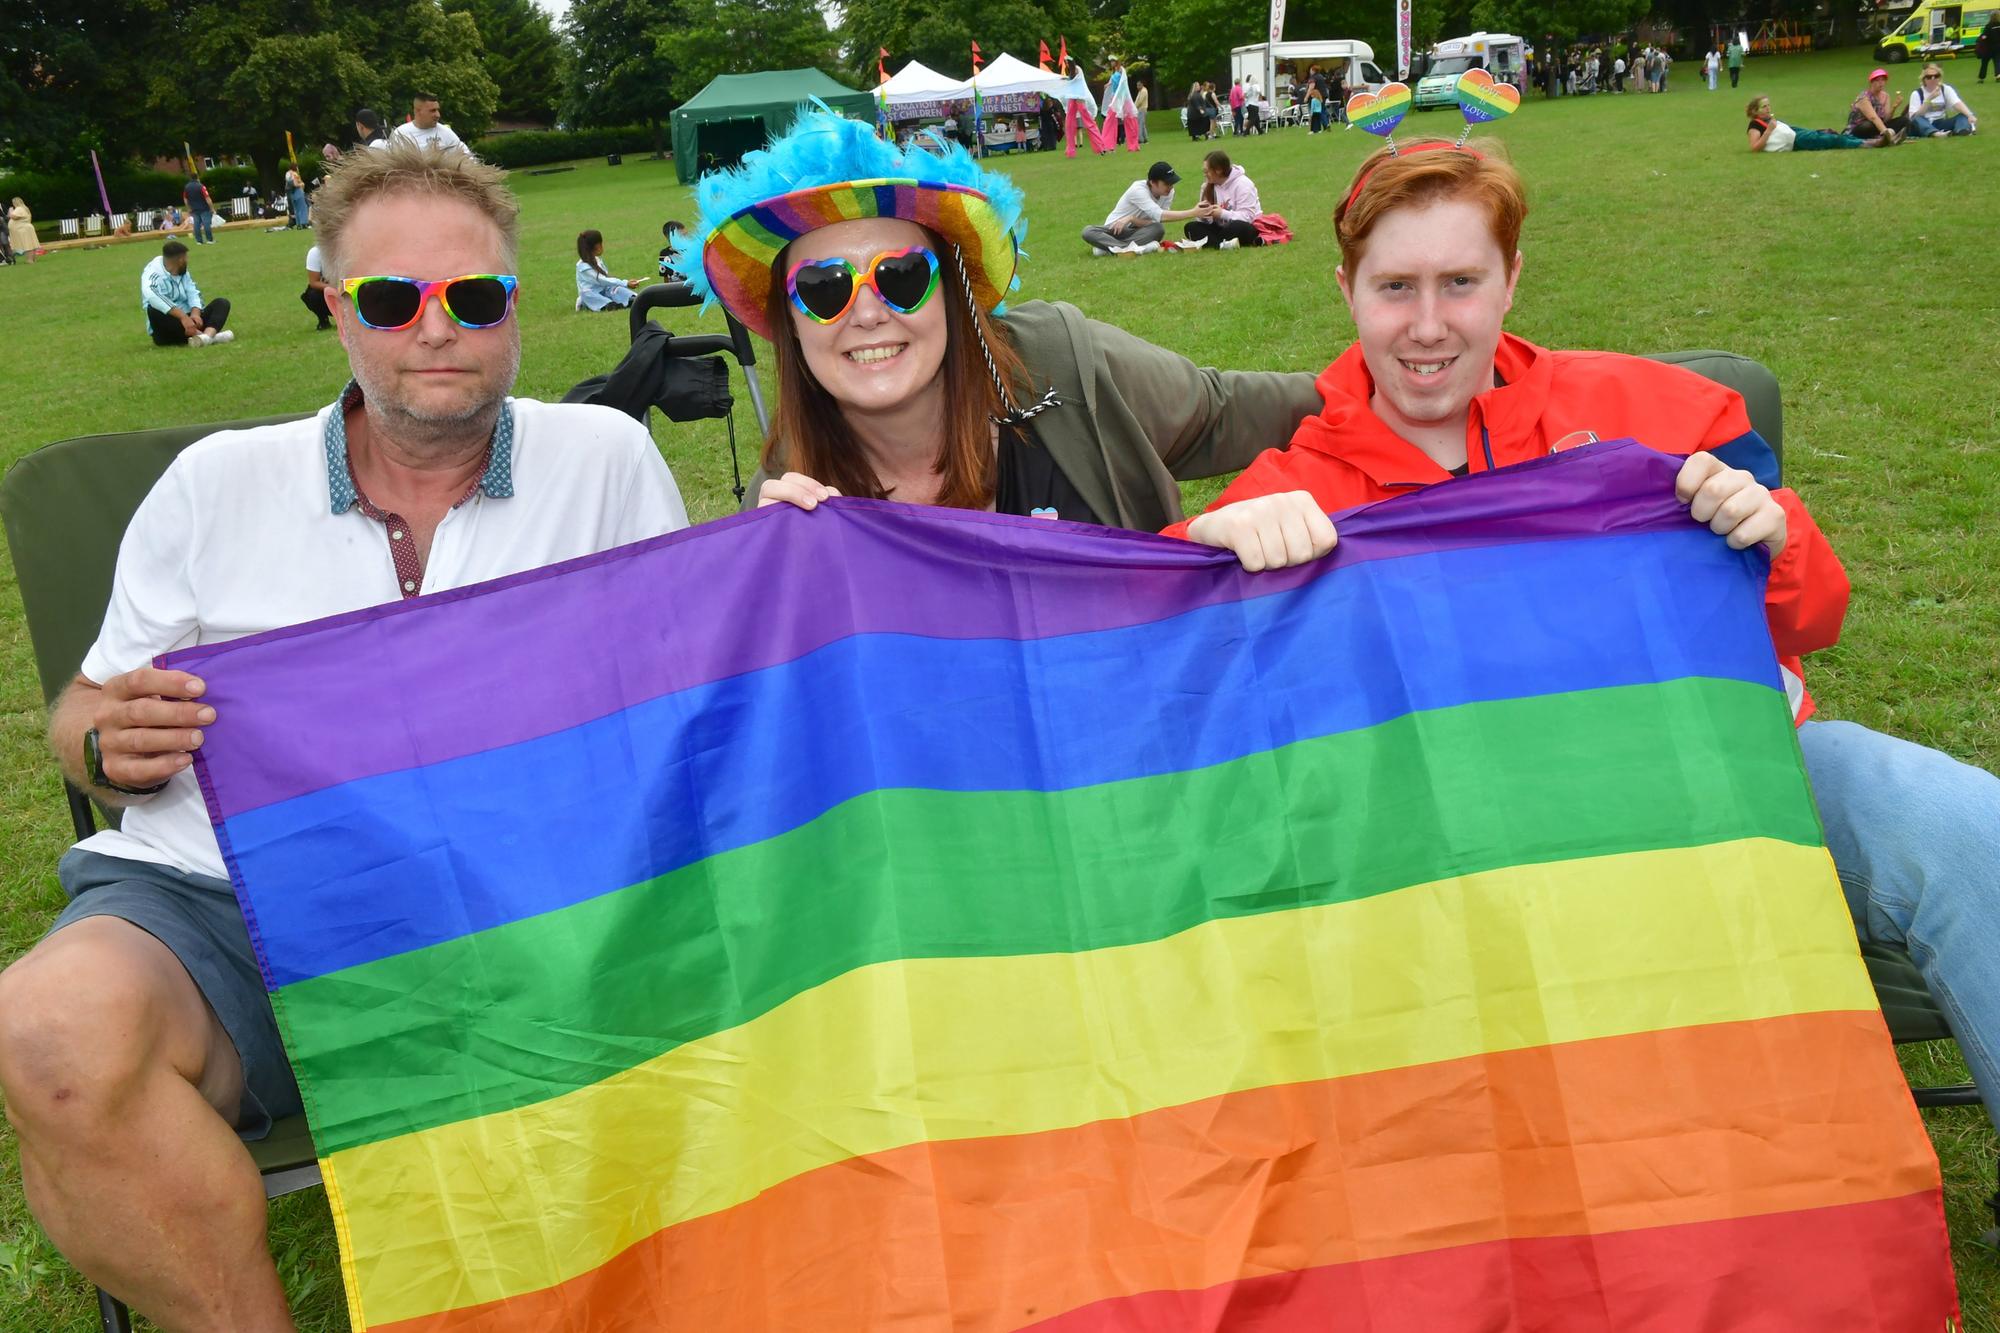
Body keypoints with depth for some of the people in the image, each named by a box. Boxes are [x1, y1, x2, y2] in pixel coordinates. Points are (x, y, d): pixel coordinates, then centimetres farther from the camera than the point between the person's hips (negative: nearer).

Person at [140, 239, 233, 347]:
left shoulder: (183, 273, 13)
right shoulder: (154, 273, -12)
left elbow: (193, 293, 0)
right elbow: (153, 297, -33)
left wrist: (195, 313, -22)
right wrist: (183, 316, -42)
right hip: (167, 331, -7)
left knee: (222, 303, -6)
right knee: (154, 310, -37)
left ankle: (206, 335, -42)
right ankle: (211, 335, -51)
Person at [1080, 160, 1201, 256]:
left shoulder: (1169, 193, -9)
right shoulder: (1138, 189, -25)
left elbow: (1156, 224, -17)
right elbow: (1160, 216, -37)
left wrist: (1131, 219, -31)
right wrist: (1193, 212, -41)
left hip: (1138, 232, 3)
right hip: (1116, 229, -3)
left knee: (1159, 229, -32)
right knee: (1088, 232, -34)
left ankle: (1106, 246, -36)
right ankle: (1134, 248, -48)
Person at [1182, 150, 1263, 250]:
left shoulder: (1242, 184, -13)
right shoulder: (1208, 185, 6)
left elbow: (1247, 216, -22)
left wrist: (1223, 214, -32)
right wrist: (1200, 213, -22)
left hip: (1246, 228, -6)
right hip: (1221, 228, 6)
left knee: (1238, 227, -41)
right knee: (1191, 227, -17)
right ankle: (1222, 244, -40)